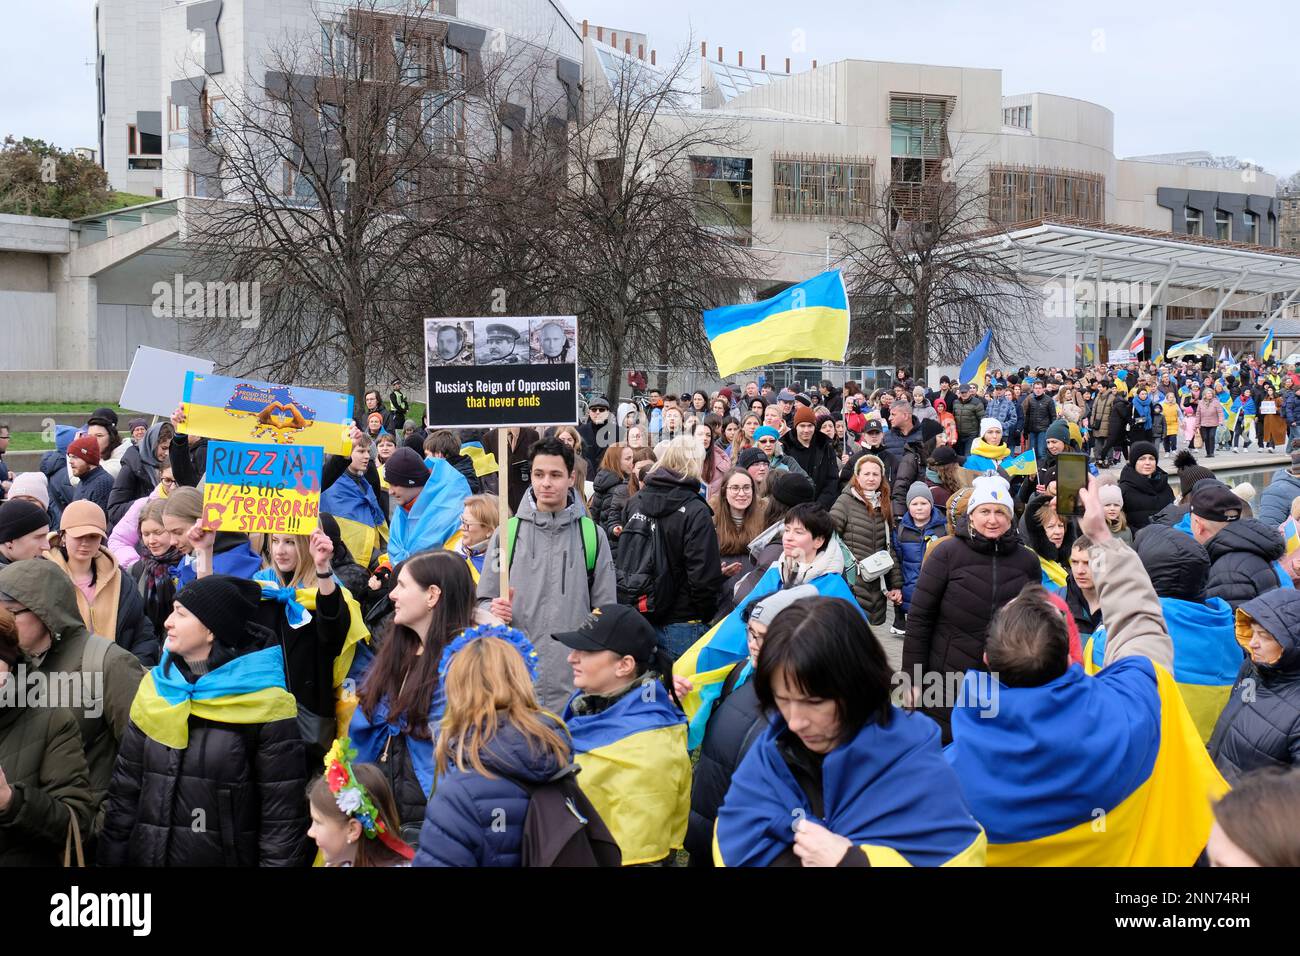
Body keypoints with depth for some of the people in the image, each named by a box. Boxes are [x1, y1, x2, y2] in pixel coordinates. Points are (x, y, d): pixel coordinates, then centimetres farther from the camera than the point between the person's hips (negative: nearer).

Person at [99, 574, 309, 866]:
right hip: (147, 855, 4)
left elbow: (283, 815, -12)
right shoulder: (155, 688, 3)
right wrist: (111, 857, 3)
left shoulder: (264, 704, -13)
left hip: (227, 857, -4)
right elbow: (126, 786, 6)